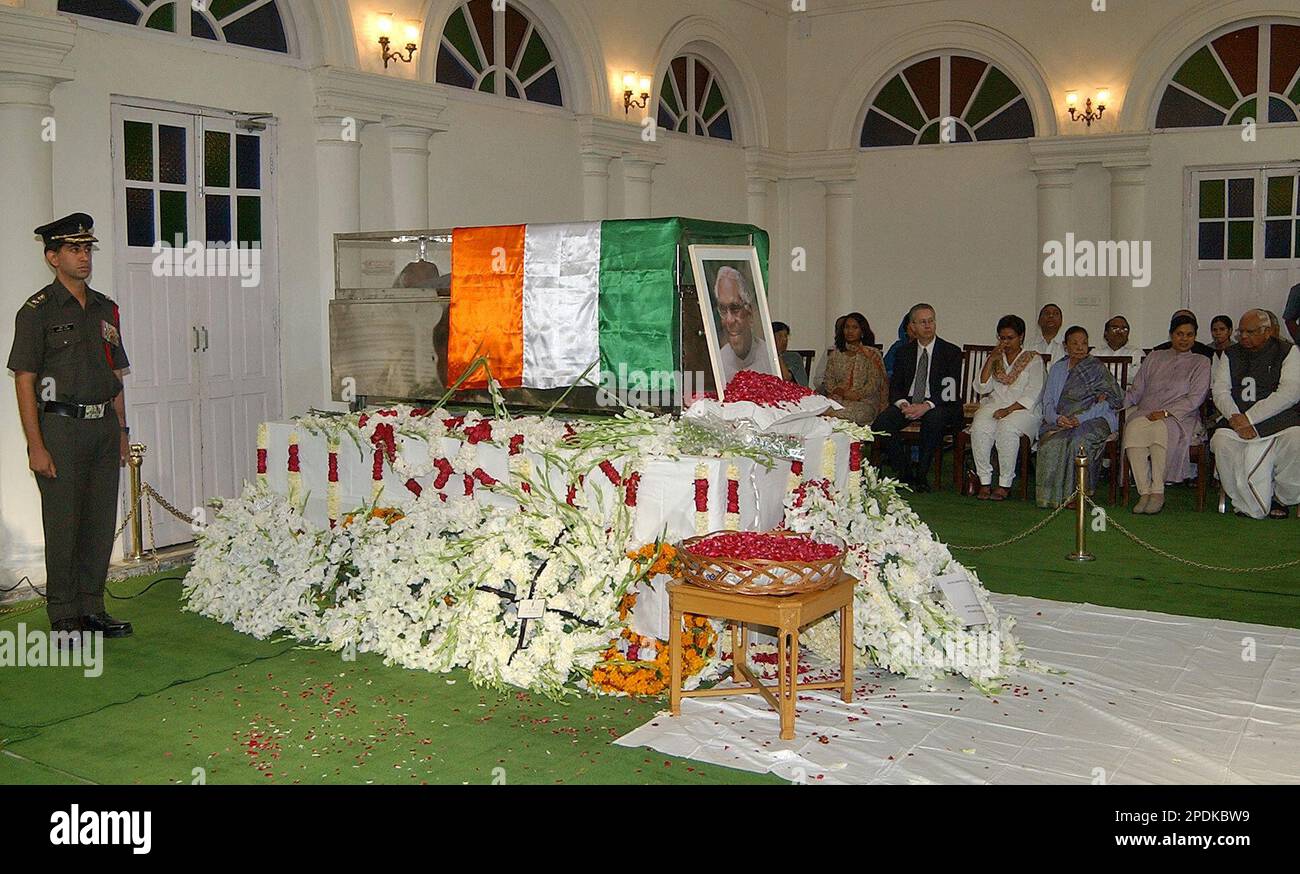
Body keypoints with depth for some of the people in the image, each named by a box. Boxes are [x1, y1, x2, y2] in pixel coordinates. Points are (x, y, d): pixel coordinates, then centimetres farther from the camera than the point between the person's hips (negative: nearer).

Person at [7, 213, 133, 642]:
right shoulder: (37, 311, -4)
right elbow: (24, 381, -8)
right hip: (61, 427, -6)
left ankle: (92, 608, 20)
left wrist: (121, 430, 13)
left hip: (104, 426, 6)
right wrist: (36, 446, -14)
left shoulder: (105, 309, 14)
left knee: (101, 522, 9)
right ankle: (64, 618, 9)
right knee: (64, 526, -1)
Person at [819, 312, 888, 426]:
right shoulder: (835, 354, 18)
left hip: (865, 401, -1)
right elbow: (829, 382, 12)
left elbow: (874, 383, -1)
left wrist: (858, 395, -16)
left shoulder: (872, 354, 7)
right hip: (838, 399, 1)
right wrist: (841, 392, -8)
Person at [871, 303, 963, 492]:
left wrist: (926, 406, -24)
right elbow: (895, 387, 9)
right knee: (880, 423, -25)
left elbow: (951, 392, -7)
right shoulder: (905, 352, 12)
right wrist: (903, 404, -15)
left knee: (934, 419, -39)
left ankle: (921, 475, -24)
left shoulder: (951, 352, 2)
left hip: (938, 407, -3)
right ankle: (905, 473, -12)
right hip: (908, 404, 3)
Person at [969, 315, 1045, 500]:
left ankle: (1005, 484, -28)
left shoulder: (1034, 359, 6)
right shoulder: (996, 358, 19)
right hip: (995, 405, 3)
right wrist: (991, 360, -2)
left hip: (1024, 409, -3)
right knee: (979, 427, -31)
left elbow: (1033, 394, -5)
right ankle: (985, 481, -26)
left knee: (1007, 428, -36)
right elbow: (982, 388, 7)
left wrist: (1009, 409, -17)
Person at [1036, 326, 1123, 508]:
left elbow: (1106, 403, -4)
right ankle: (1052, 494, -23)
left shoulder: (1097, 368, 8)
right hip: (1061, 421, 3)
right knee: (1053, 442, -31)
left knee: (1079, 440, -36)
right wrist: (1057, 418, -12)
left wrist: (1080, 418, -18)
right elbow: (1048, 401, 11)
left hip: (1093, 419, -3)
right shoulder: (1057, 369, 19)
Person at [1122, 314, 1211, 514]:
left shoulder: (1201, 362, 15)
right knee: (1134, 428, -34)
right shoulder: (1154, 358, 24)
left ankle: (1158, 491, -33)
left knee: (1160, 428, -38)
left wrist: (1166, 413, -13)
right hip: (1145, 413, 2)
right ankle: (1144, 492, -34)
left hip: (1180, 417, -2)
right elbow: (1136, 390, 21)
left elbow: (1195, 398, 1)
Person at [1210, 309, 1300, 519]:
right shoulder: (1230, 355, 17)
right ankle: (1246, 503, -14)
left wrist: (1249, 418, -16)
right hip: (1238, 419, 2)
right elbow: (1220, 392, 6)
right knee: (1221, 439, -31)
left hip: (1279, 417, -2)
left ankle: (1281, 497, -6)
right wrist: (1235, 417, -15)